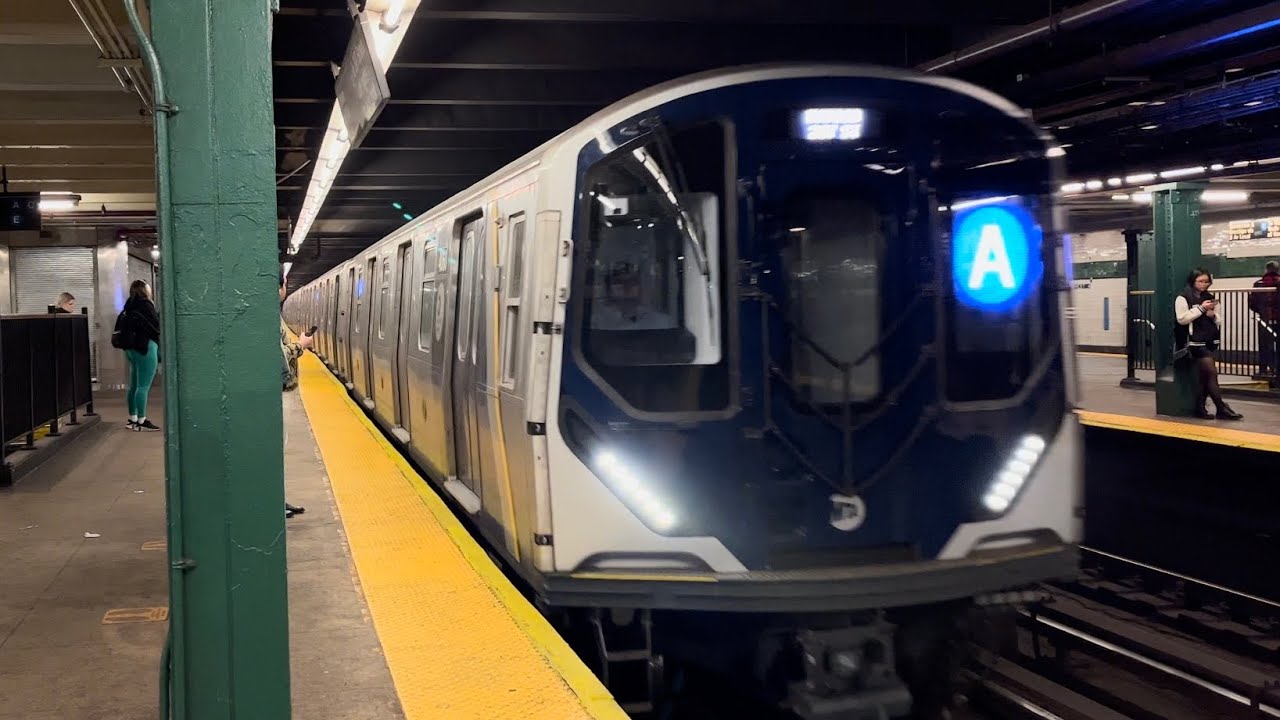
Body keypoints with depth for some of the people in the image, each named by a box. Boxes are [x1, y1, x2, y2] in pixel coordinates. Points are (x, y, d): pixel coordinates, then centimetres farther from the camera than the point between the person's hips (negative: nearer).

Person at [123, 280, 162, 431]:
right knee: (144, 386, -8)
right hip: (145, 348, -9)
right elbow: (157, 326, -12)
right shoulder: (145, 305, -12)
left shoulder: (131, 306, 13)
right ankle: (141, 421, -8)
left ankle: (132, 419, 21)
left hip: (132, 348, 9)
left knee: (134, 386, 14)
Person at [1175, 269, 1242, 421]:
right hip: (1195, 342, -6)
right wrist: (1201, 308, -15)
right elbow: (1182, 319, -15)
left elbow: (1219, 321, 17)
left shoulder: (1209, 297, 14)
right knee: (1211, 373, -11)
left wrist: (1213, 315, -5)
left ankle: (1200, 409, 13)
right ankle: (1222, 409, -6)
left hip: (1210, 341, 6)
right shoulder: (1183, 298, -5)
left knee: (1204, 376, 7)